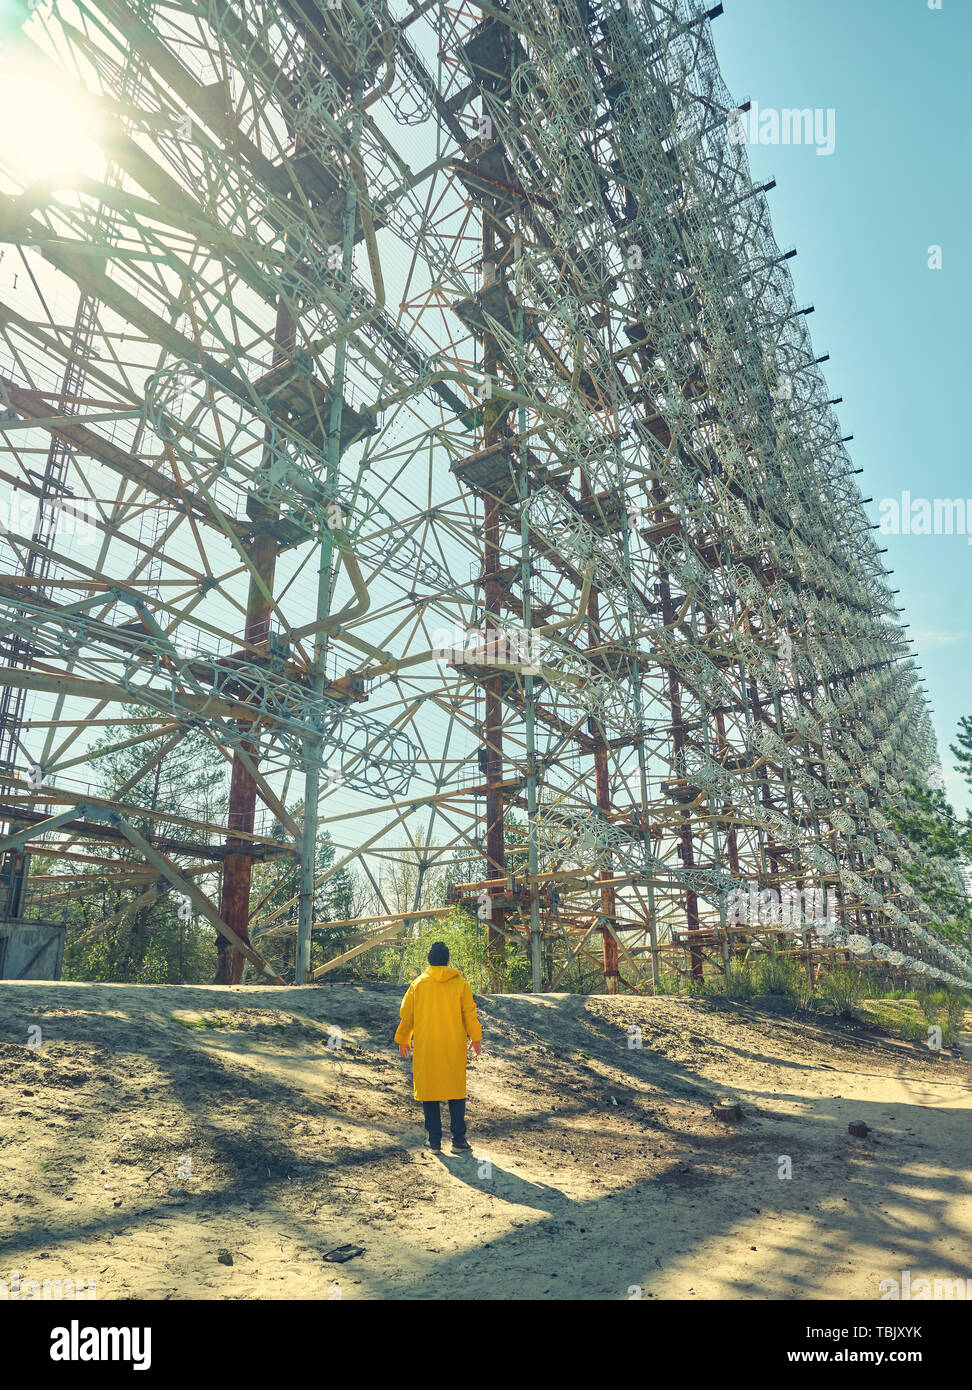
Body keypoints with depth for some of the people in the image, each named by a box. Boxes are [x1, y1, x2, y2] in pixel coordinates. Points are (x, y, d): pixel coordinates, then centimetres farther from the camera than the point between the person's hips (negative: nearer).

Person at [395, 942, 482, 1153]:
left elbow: (406, 1014, 4)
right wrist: (475, 1038, 14)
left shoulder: (418, 984, -1)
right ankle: (458, 1140, 11)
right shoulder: (460, 983, -2)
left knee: (429, 1090, 10)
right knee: (456, 1090, 10)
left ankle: (434, 1140, 12)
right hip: (454, 1047, 0)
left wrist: (403, 1040, 17)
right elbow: (469, 1013, 1)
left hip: (425, 1048, 0)